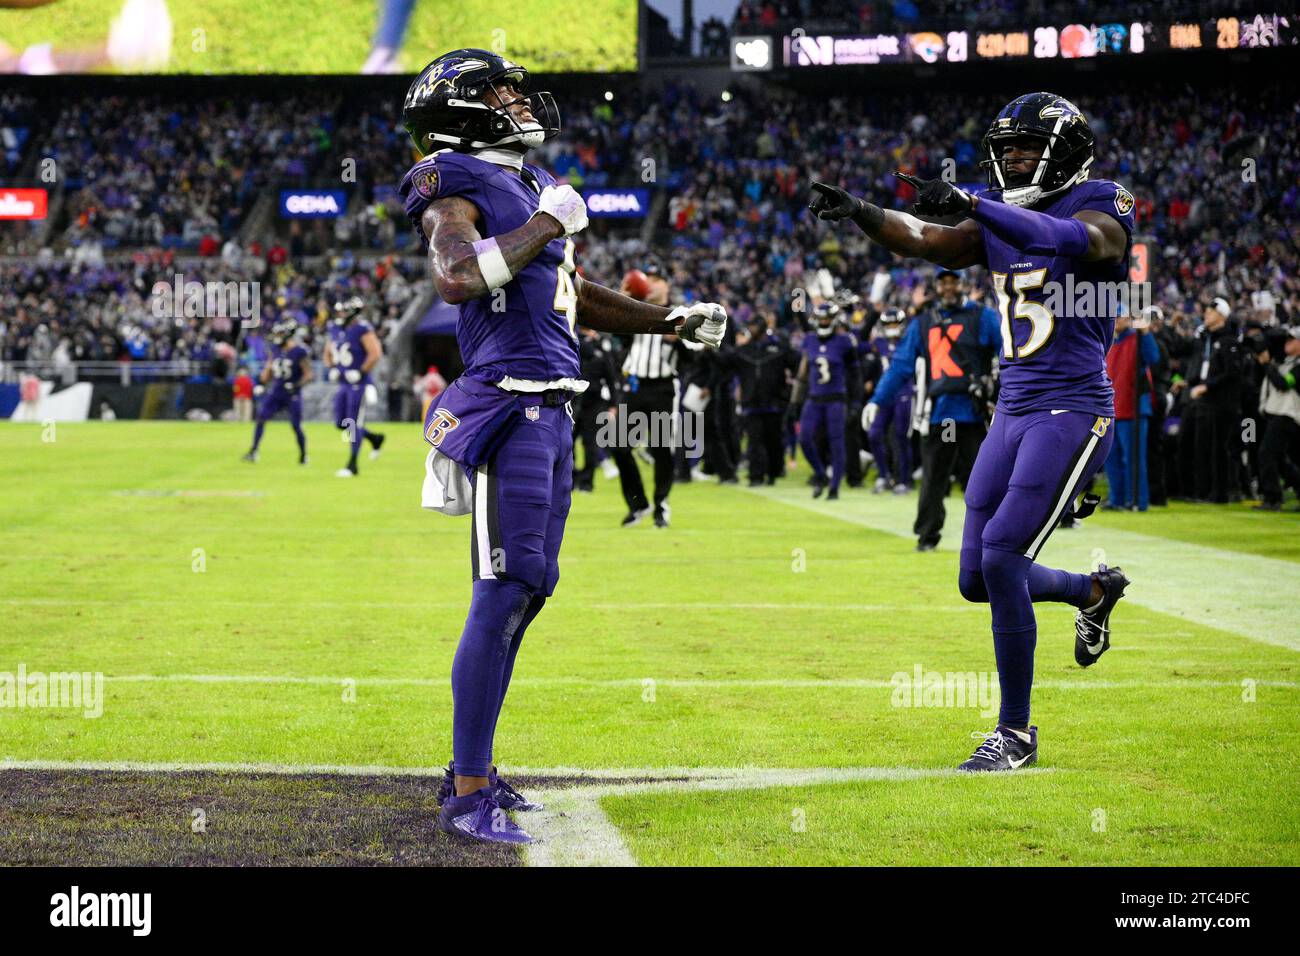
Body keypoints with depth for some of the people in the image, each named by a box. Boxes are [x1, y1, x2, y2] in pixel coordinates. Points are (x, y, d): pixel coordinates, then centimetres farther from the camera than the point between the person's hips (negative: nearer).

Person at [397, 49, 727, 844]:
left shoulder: (531, 186, 21)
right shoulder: (457, 187, -6)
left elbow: (577, 297, 31)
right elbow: (456, 278, -26)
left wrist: (677, 323, 27)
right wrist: (546, 225, -16)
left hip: (552, 411, 9)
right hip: (509, 409, -9)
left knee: (531, 584, 13)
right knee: (507, 590, -12)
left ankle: (472, 771, 22)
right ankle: (468, 796, -10)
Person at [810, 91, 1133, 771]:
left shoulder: (1101, 209, -8)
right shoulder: (999, 219, 12)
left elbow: (1074, 240, -31)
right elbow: (925, 244, -3)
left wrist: (970, 205, -39)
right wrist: (859, 213, -22)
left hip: (1072, 413, -8)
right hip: (1013, 410, 8)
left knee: (1001, 559, -16)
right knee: (977, 580, 8)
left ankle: (1016, 733, -3)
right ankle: (1093, 592, 38)